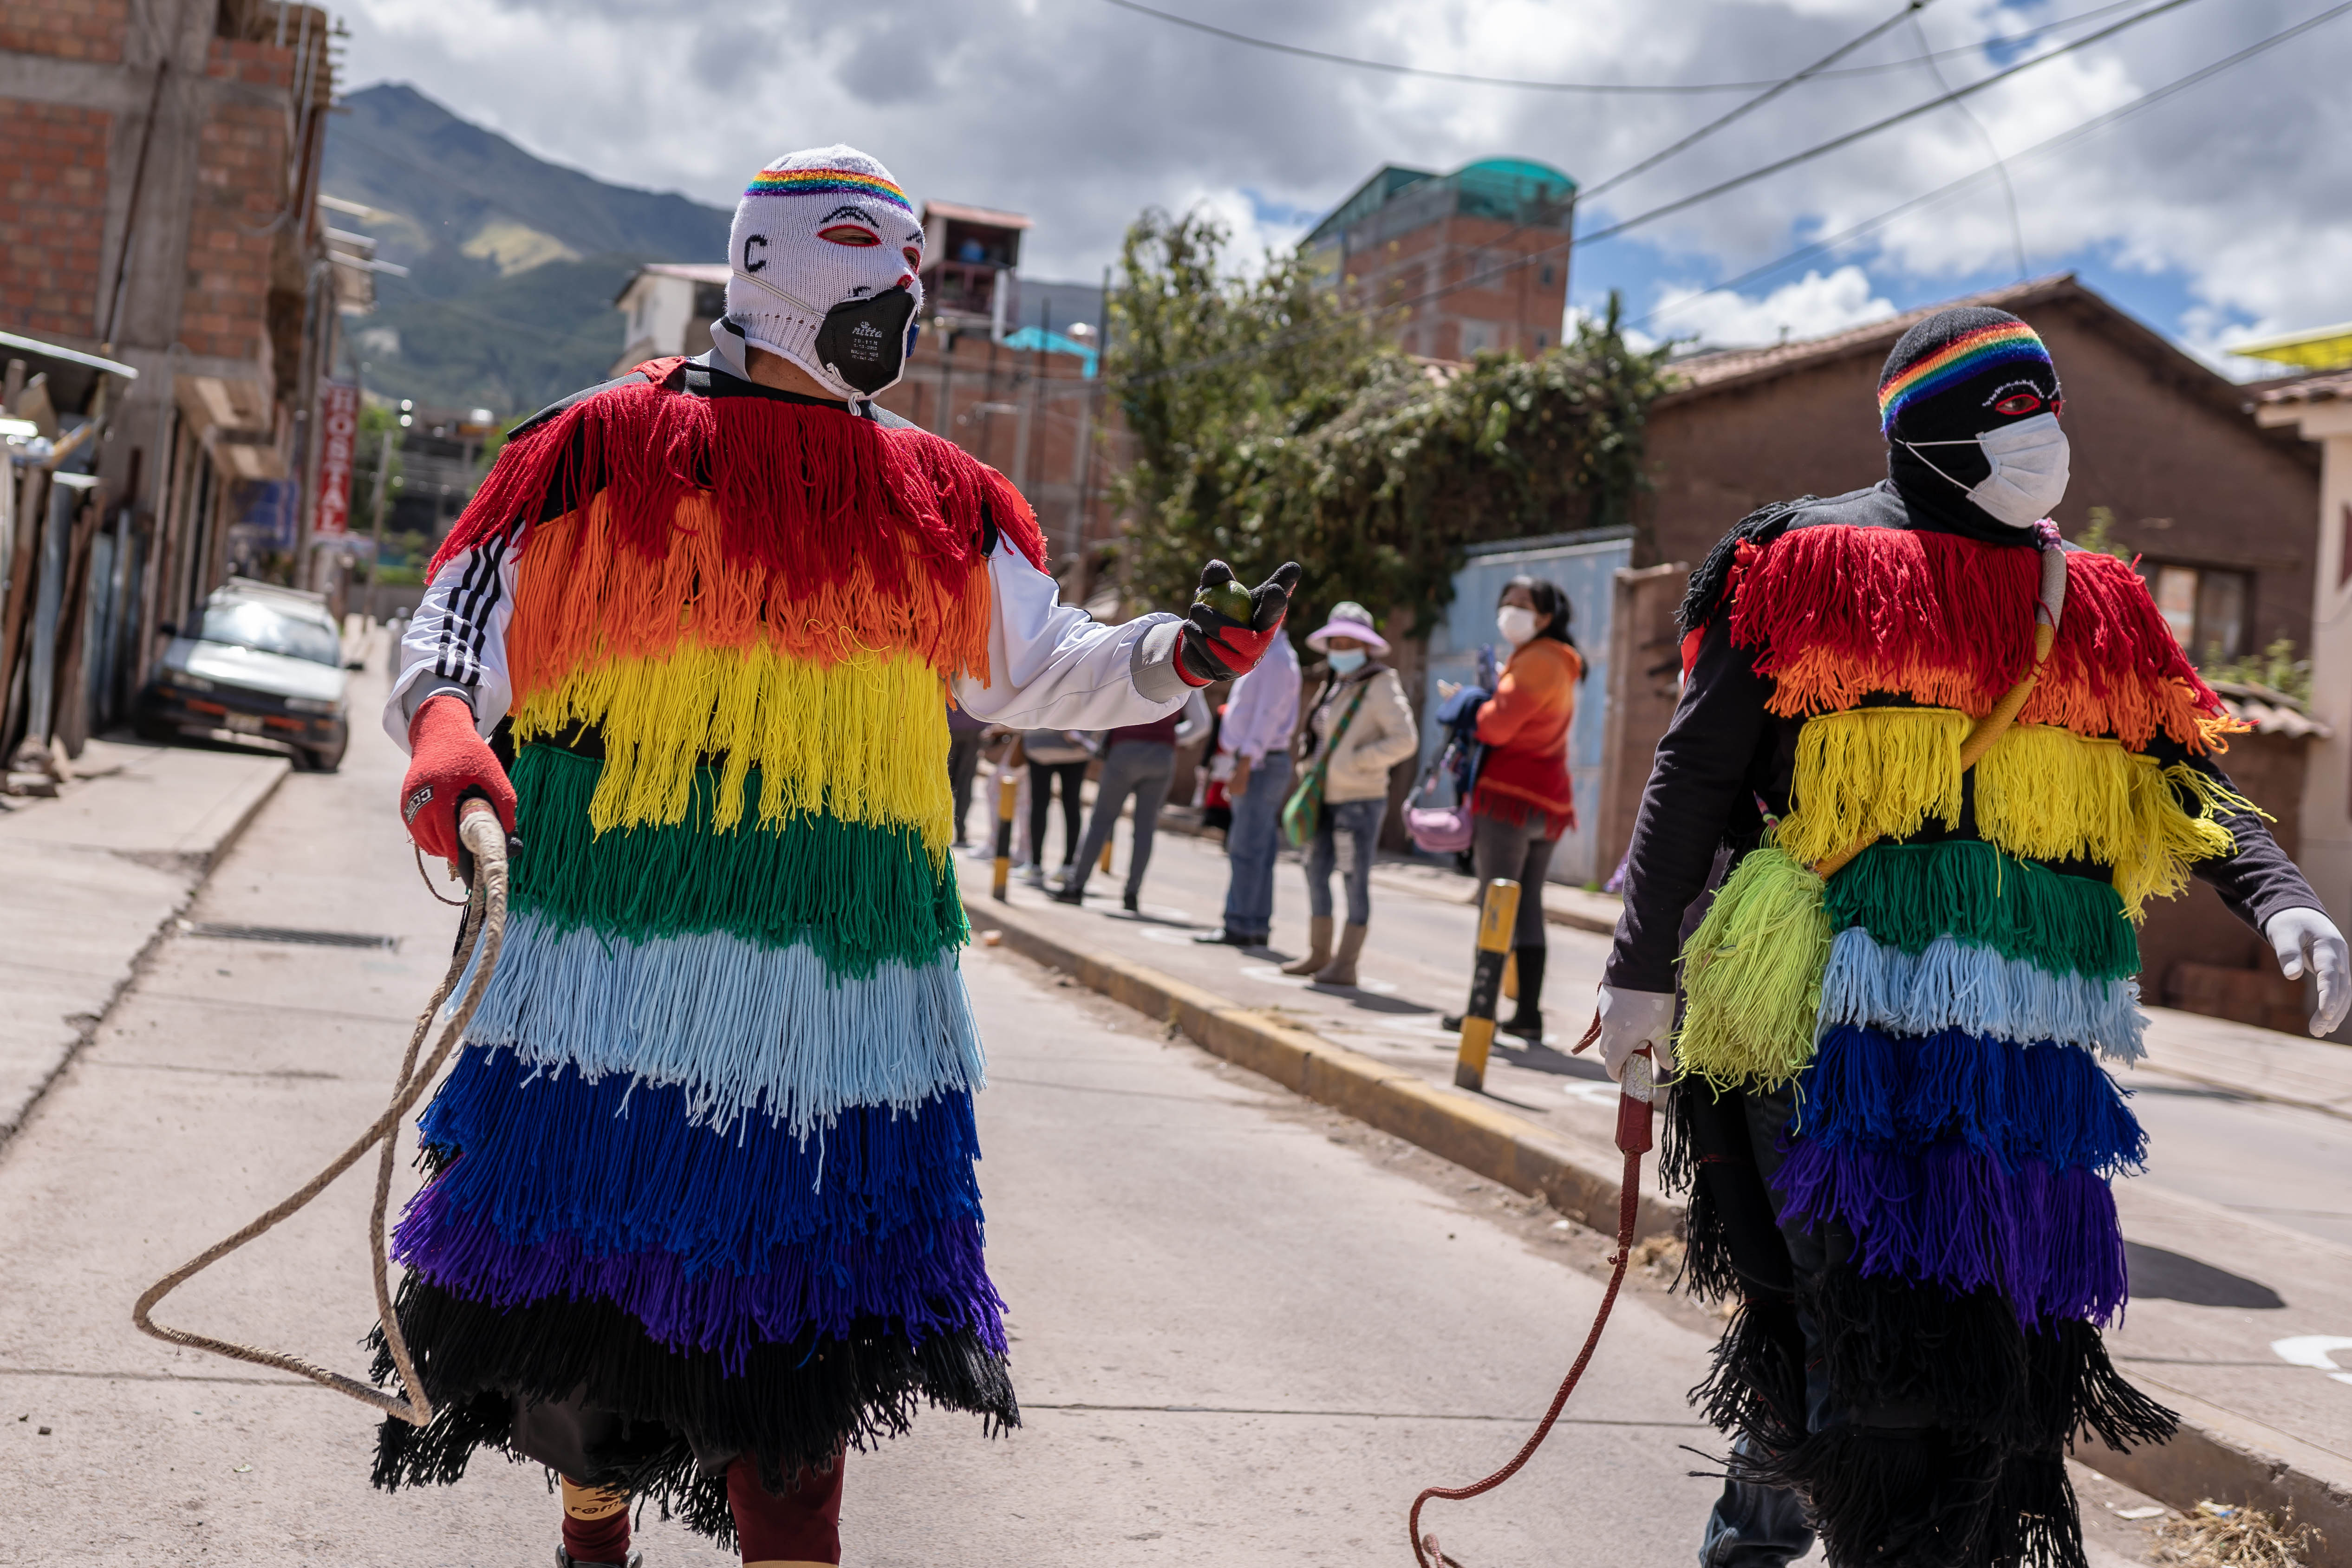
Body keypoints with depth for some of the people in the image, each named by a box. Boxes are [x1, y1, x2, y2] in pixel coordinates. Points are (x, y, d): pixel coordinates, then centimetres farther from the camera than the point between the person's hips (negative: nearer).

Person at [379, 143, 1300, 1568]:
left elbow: (1036, 666, 19)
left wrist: (1177, 658, 3)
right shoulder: (611, 446, 3)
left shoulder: (940, 500, 14)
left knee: (795, 1316, 1)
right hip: (619, 955, -2)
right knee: (592, 1265, 9)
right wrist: (445, 720, -15)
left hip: (838, 983, 2)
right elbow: (466, 614, 5)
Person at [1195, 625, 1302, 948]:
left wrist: (1244, 767, -24)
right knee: (1256, 851, 9)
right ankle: (1258, 928, 11)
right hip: (1253, 764, 10)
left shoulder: (1277, 658, -13)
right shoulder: (1263, 657, 19)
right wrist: (1237, 764, 21)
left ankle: (1240, 927, -9)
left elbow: (1268, 716, -20)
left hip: (1261, 765, -10)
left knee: (1247, 850, -10)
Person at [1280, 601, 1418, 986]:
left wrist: (1357, 760, -20)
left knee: (1355, 880, -4)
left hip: (1361, 800, -8)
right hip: (1327, 799, 8)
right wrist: (1312, 763, 11)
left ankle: (1346, 964, -1)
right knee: (1317, 872, 11)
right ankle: (1319, 954, 23)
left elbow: (1405, 739, -17)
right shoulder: (1334, 687, 16)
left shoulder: (1380, 686, -8)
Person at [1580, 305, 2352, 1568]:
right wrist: (1643, 970, -1)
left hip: (2023, 1038, 6)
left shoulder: (2093, 606, 17)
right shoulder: (1820, 564, 1)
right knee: (1899, 1334, -9)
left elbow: (2183, 777, 15)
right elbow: (1697, 771, 1)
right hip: (1846, 1019, -6)